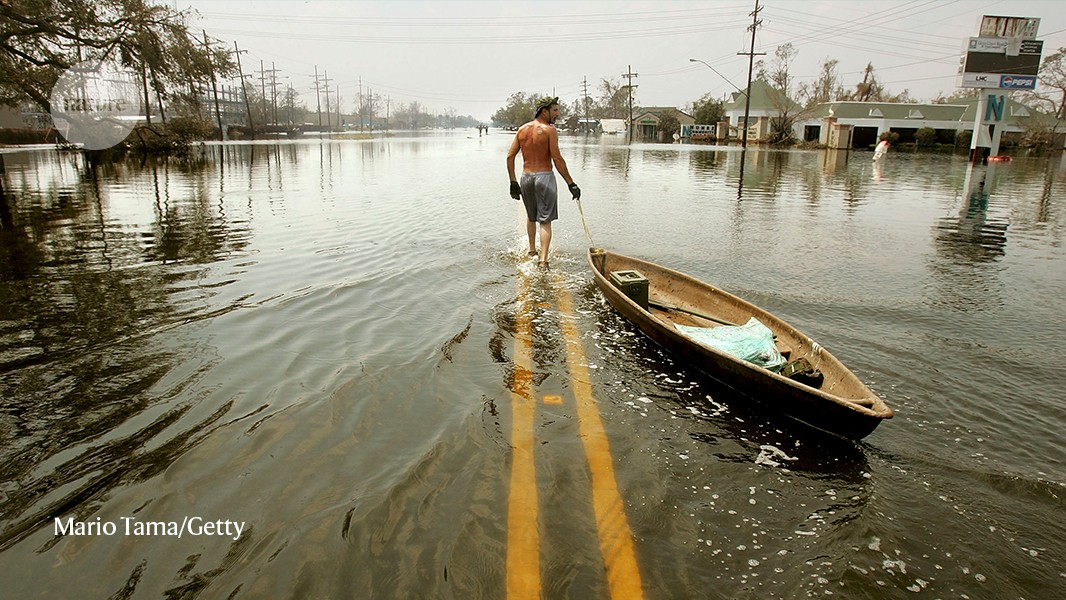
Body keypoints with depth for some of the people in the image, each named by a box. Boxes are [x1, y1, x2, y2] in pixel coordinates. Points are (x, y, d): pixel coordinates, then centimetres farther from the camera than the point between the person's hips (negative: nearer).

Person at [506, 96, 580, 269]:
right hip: (544, 176, -5)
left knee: (531, 217, 24)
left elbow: (510, 156, 6)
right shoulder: (549, 130, -9)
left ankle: (532, 251, 35)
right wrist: (571, 184, -12)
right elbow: (557, 160, -15)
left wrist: (513, 182, 11)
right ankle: (543, 259, -11)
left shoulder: (522, 129, 8)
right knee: (545, 221, -2)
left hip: (526, 177, 5)